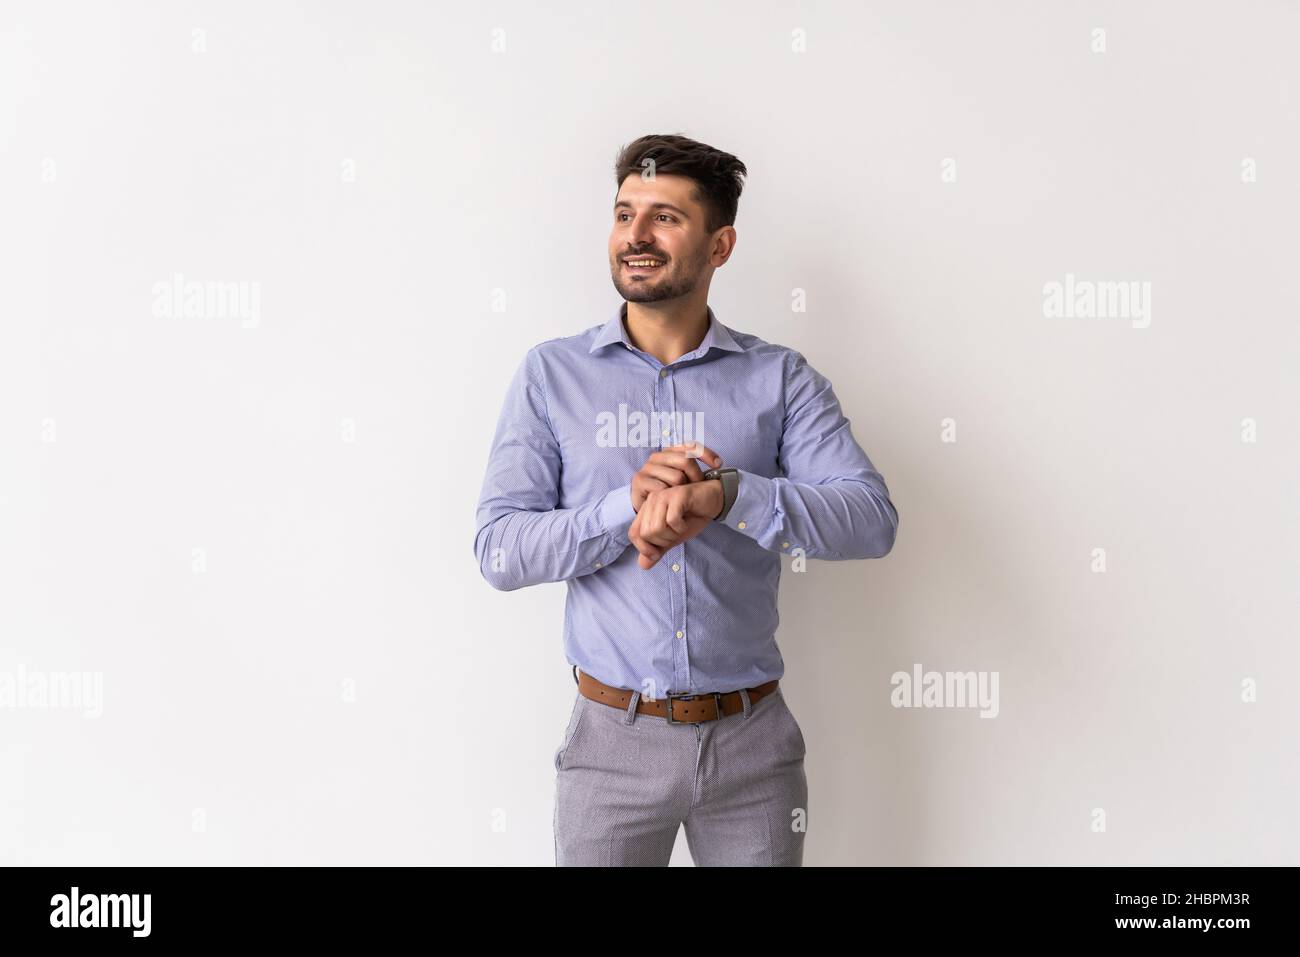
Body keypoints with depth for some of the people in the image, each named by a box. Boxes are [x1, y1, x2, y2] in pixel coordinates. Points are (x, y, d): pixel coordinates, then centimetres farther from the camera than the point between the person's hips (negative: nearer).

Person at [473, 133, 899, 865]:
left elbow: (873, 520, -12)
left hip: (751, 742, 0)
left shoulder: (780, 378, 0)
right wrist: (630, 504, -21)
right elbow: (499, 551, -6)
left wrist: (727, 494, -27)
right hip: (613, 738, 0)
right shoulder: (552, 374, 0)